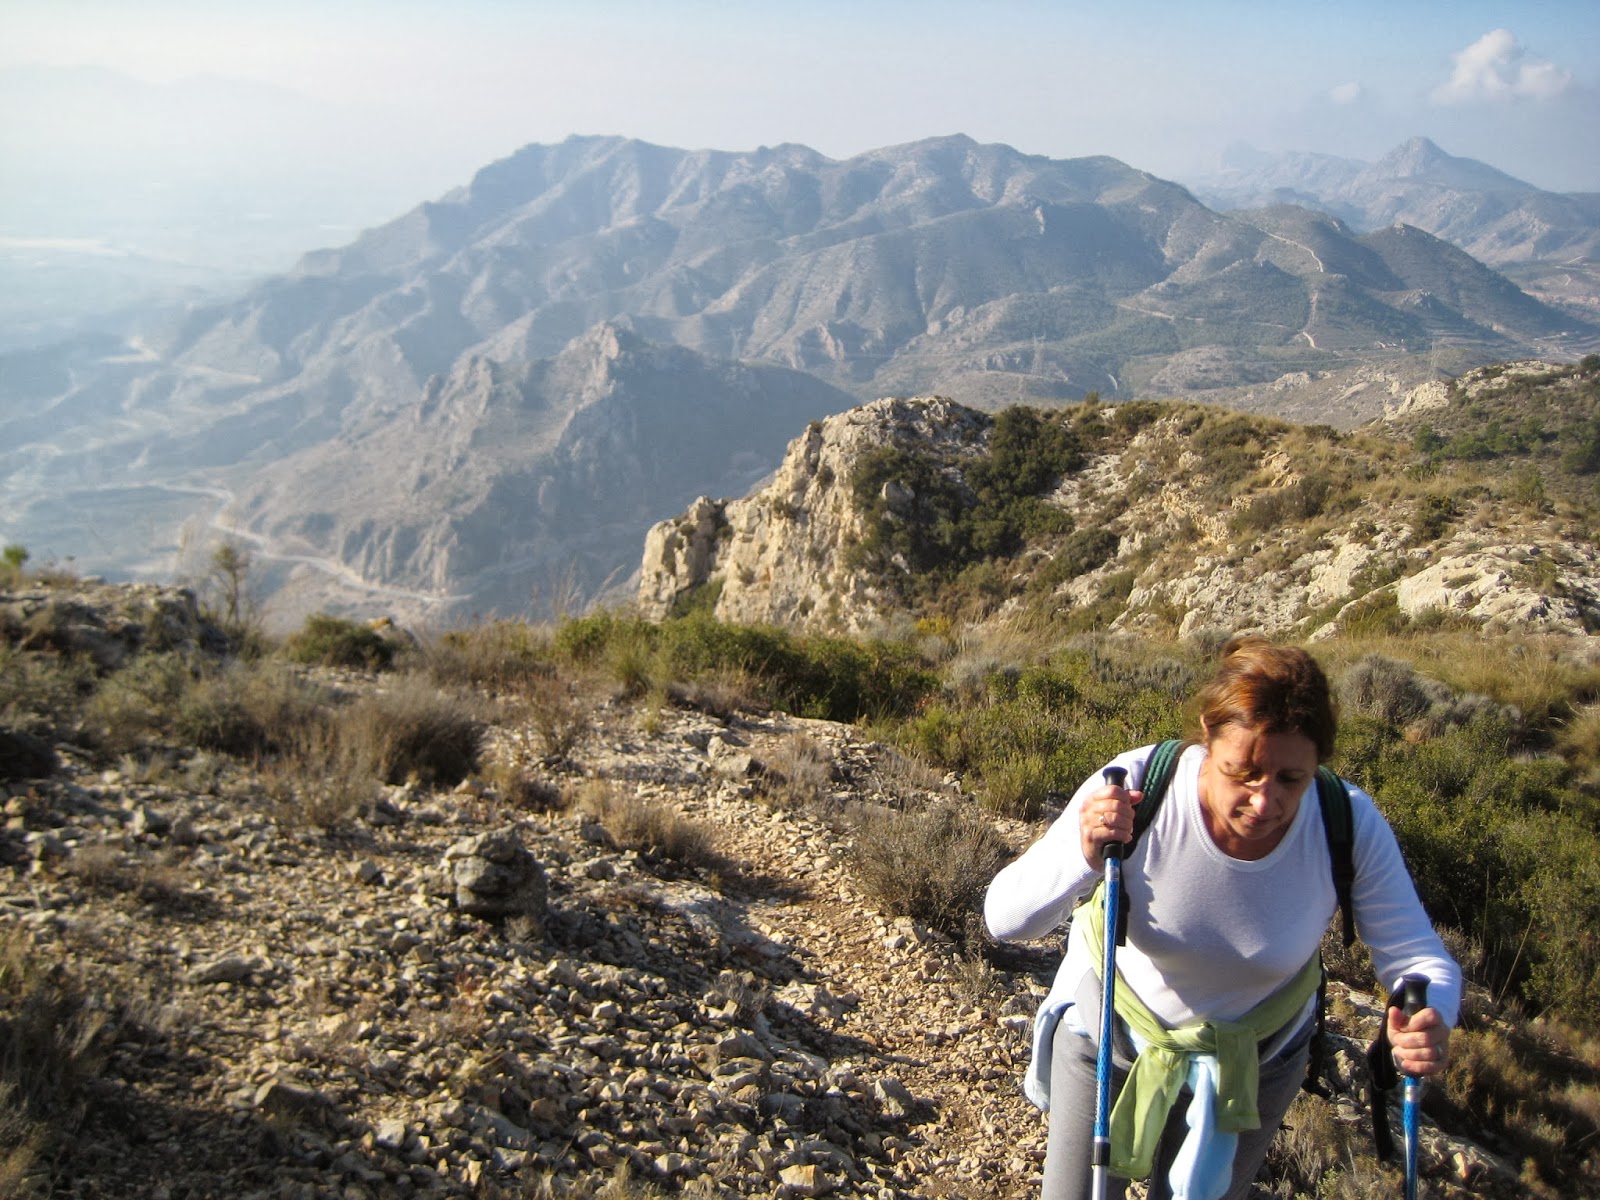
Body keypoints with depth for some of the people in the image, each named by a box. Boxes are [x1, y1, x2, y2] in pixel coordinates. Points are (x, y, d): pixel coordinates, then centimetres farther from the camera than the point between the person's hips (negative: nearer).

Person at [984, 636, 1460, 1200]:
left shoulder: (1351, 826, -28)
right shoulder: (1133, 790, -33)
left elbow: (1417, 954, -17)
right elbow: (1004, 917, -29)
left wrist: (1432, 1018, -40)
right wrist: (1083, 860, -49)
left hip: (1257, 1061, 2)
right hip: (1109, 1035, -1)